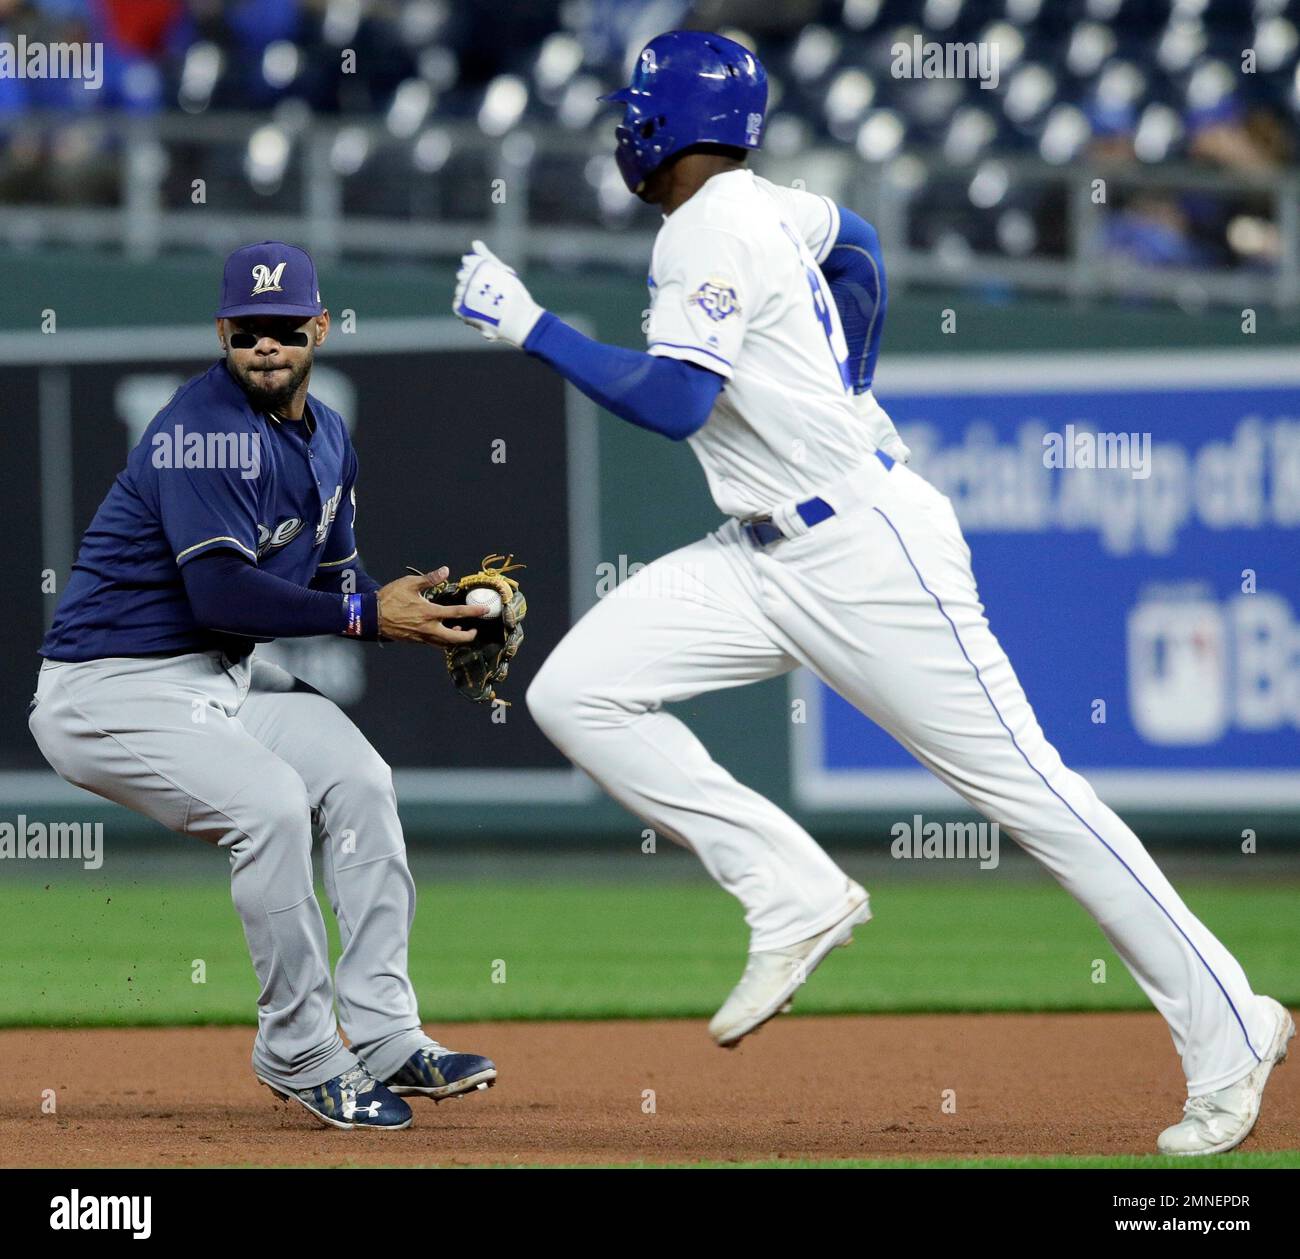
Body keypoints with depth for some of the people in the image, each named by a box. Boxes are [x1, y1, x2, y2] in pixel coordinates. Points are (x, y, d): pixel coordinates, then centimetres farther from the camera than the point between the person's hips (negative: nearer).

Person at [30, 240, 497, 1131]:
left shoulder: (325, 436, 9)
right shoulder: (209, 428, -22)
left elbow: (335, 578, 13)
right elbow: (221, 592, -29)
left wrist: (425, 613, -7)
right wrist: (368, 614, -26)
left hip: (226, 675, 10)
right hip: (114, 689, -10)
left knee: (358, 780, 2)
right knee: (270, 804, -26)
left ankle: (385, 1039, 3)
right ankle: (299, 1057, -12)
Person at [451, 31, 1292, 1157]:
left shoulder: (717, 232, -15)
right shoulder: (765, 209, 13)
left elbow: (671, 402, -26)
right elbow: (856, 240, 34)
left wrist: (531, 328, -20)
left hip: (867, 550, -10)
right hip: (768, 558, 10)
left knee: (1023, 784, -6)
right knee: (575, 691, -3)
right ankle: (795, 896, -3)